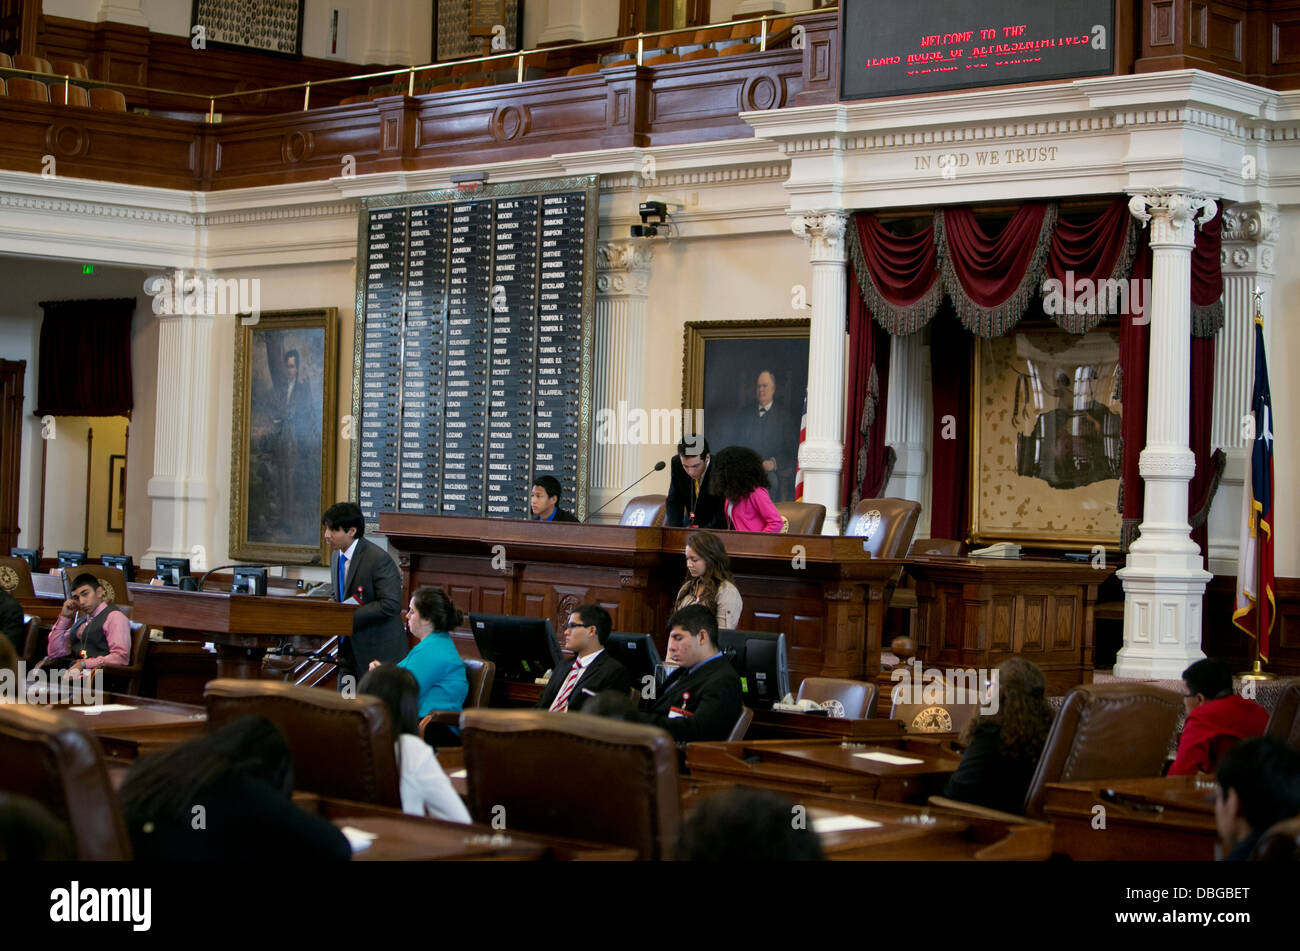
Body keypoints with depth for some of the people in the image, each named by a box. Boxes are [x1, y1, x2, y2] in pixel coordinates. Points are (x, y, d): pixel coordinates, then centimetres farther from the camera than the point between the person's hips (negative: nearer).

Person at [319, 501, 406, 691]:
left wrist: (350, 616, -26)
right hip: (349, 650, 8)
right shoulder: (336, 555, 7)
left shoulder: (378, 559, -20)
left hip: (377, 652, -8)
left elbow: (391, 604, -25)